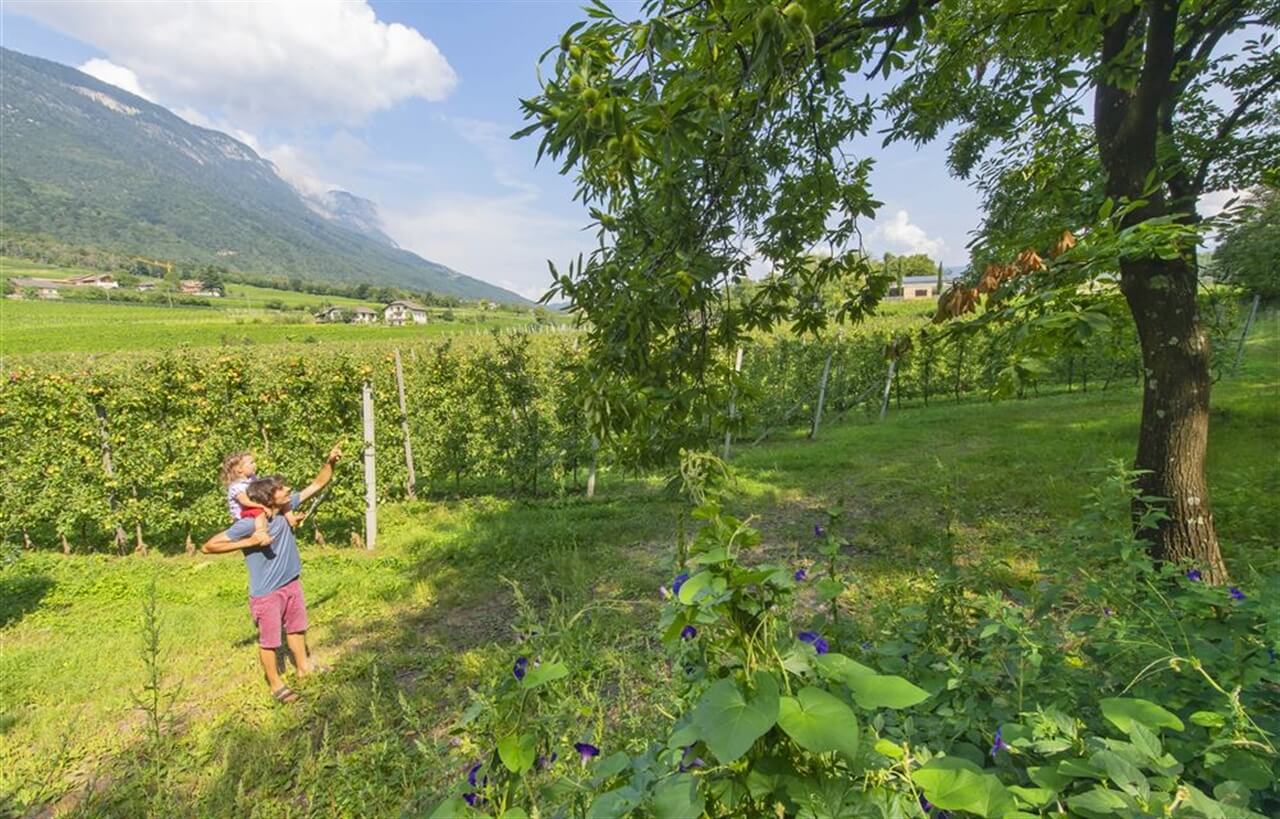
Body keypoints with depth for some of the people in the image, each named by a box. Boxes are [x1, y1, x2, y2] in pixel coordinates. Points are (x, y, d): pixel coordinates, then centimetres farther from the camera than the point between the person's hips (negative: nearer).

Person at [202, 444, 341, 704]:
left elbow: (318, 484, -6)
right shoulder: (248, 524, -26)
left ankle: (304, 666, 44)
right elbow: (208, 546, -21)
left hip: (291, 584, 6)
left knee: (297, 628, 24)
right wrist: (249, 542, -30)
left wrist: (330, 462, -21)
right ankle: (275, 684, 31)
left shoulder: (287, 508, -10)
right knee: (269, 640, 11)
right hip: (266, 593, -6)